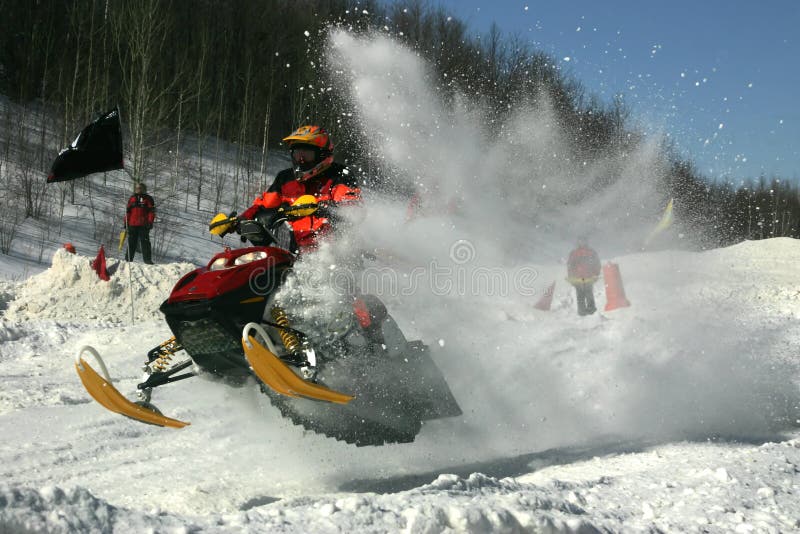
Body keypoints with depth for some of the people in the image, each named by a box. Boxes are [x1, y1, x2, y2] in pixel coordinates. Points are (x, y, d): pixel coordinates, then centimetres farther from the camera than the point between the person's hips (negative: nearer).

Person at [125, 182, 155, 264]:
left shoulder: (148, 199, 5)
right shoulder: (132, 198, 15)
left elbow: (152, 211, 0)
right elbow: (128, 212, 17)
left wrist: (150, 222, -10)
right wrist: (126, 223, 12)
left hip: (143, 225, -3)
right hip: (132, 225, 3)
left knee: (145, 242, -6)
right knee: (131, 243, 7)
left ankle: (147, 259, -6)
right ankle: (128, 259, 12)